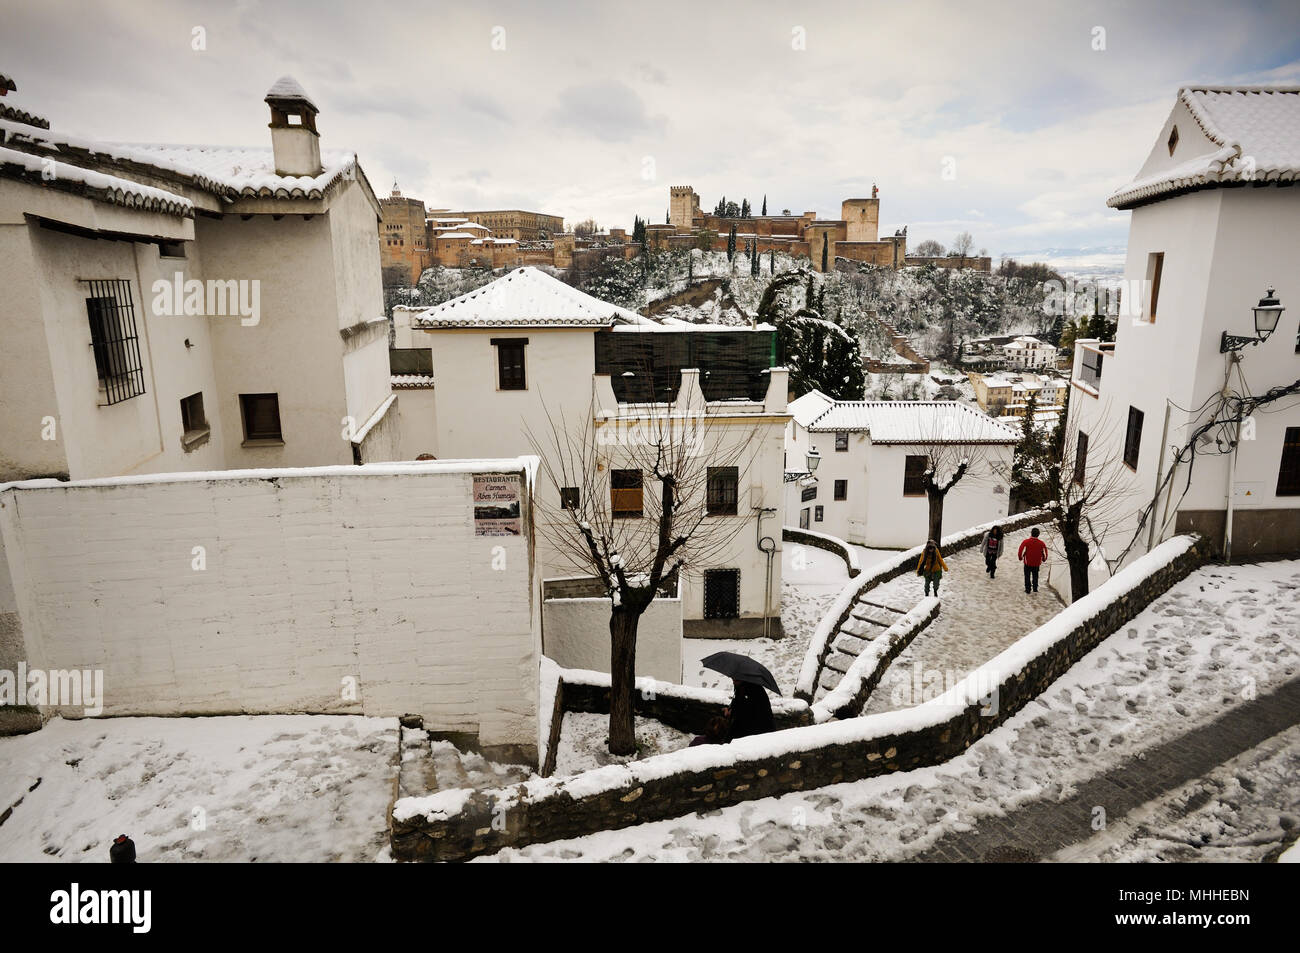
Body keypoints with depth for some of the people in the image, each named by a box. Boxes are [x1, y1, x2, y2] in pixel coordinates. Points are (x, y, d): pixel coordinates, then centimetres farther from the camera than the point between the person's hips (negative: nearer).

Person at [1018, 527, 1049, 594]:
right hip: (1037, 563, 2)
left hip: (1027, 563, -2)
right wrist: (1044, 559, 18)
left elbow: (1021, 550, -16)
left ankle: (1027, 589, 11)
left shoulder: (1026, 542, -16)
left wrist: (1020, 557, 3)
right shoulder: (1041, 543, -9)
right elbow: (1045, 552, -2)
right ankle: (1035, 588, 22)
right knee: (1035, 576, 19)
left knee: (1027, 576, 11)